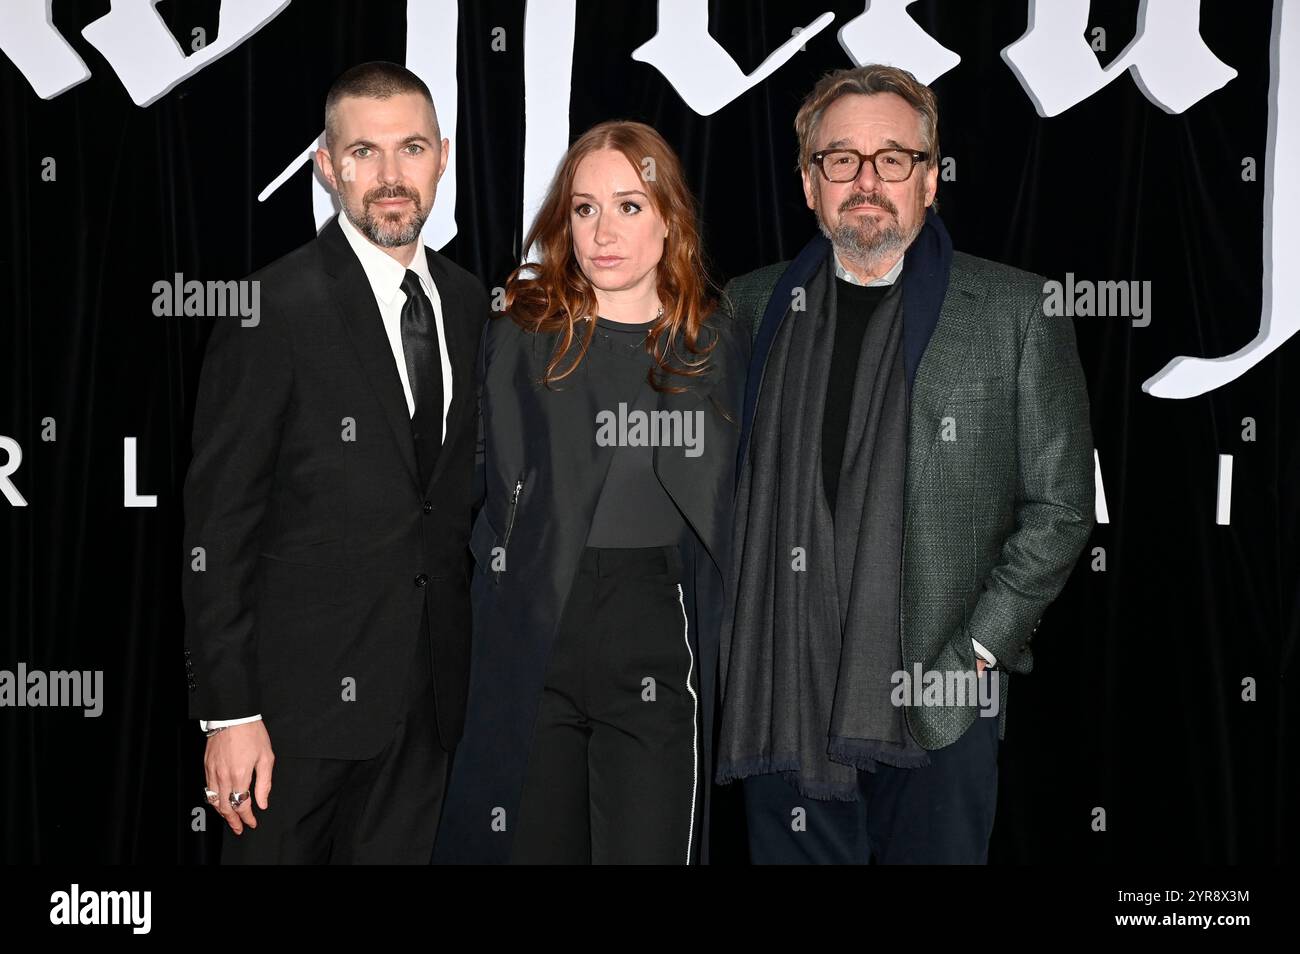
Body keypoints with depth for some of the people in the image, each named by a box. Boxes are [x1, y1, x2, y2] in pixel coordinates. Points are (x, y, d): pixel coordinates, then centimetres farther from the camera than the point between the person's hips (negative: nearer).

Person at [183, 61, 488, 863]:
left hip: (430, 690, 5)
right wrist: (228, 711, -15)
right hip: (305, 690, -5)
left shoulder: (467, 301, 6)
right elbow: (218, 522, -13)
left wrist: (470, 653, 11)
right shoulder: (274, 308, -14)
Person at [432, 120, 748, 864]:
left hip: (657, 663, 0)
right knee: (533, 843, 8)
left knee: (649, 848, 0)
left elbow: (733, 517, 9)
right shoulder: (518, 338, 3)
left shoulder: (718, 349, 6)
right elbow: (485, 498, 4)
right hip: (530, 654, 0)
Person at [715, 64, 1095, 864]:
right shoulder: (755, 305, 7)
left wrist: (972, 658, -6)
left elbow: (1059, 507, 0)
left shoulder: (1016, 311, -1)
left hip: (939, 709, -2)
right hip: (785, 705, 2)